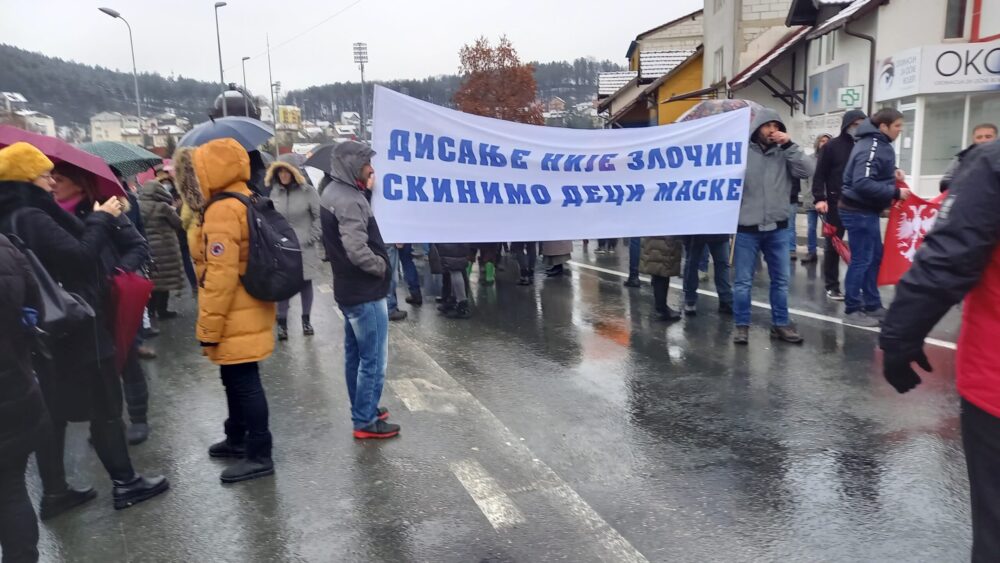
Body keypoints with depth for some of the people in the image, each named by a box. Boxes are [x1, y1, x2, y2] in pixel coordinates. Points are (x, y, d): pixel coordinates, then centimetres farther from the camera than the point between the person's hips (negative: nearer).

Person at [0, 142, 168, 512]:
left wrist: (97, 222, 3)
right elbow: (80, 257, -24)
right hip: (73, 328, -9)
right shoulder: (31, 218, -20)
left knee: (53, 410, 15)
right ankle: (124, 483, 12)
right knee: (104, 405, 2)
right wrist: (101, 221, -12)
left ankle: (54, 492, 24)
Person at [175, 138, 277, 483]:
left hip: (237, 318, -10)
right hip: (247, 312, 10)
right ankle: (237, 439, 37)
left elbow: (220, 277, -24)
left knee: (243, 381, -1)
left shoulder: (222, 211, -20)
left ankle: (259, 455, 9)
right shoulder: (244, 200, 11)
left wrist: (208, 329, -18)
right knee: (235, 378, 21)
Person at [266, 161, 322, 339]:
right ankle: (282, 322, 11)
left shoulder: (308, 191, -4)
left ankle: (306, 320, 22)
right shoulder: (274, 193, 6)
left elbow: (319, 216, -3)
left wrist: (312, 238, -8)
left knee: (306, 282, 8)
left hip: (305, 247, -2)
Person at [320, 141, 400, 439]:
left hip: (348, 289, 10)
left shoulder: (333, 192, 9)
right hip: (365, 292, -10)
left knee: (355, 354, 18)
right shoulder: (349, 200, -22)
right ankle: (365, 421, 11)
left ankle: (363, 409, 32)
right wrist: (382, 266, -13)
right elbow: (358, 251, -29)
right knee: (373, 359, 1)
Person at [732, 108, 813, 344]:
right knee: (743, 281, 4)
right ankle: (742, 325, 15)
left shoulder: (784, 153, 5)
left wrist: (790, 145, -10)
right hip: (746, 229, -3)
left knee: (781, 280, 12)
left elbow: (806, 171, -7)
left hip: (777, 228, 3)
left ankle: (780, 324, 24)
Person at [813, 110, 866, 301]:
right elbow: (819, 174, -2)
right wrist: (820, 198, -14)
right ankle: (832, 286, 10)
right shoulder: (832, 146, 1)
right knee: (833, 245, 3)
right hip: (836, 203, -3)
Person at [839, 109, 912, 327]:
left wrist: (892, 172, 4)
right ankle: (852, 311, 5)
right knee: (861, 260, -4)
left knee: (875, 257, 15)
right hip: (859, 211, -10)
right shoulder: (872, 148, -19)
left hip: (866, 210, 10)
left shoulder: (877, 144, 11)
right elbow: (862, 183, -29)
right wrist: (895, 193, -22)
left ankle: (872, 306, 24)